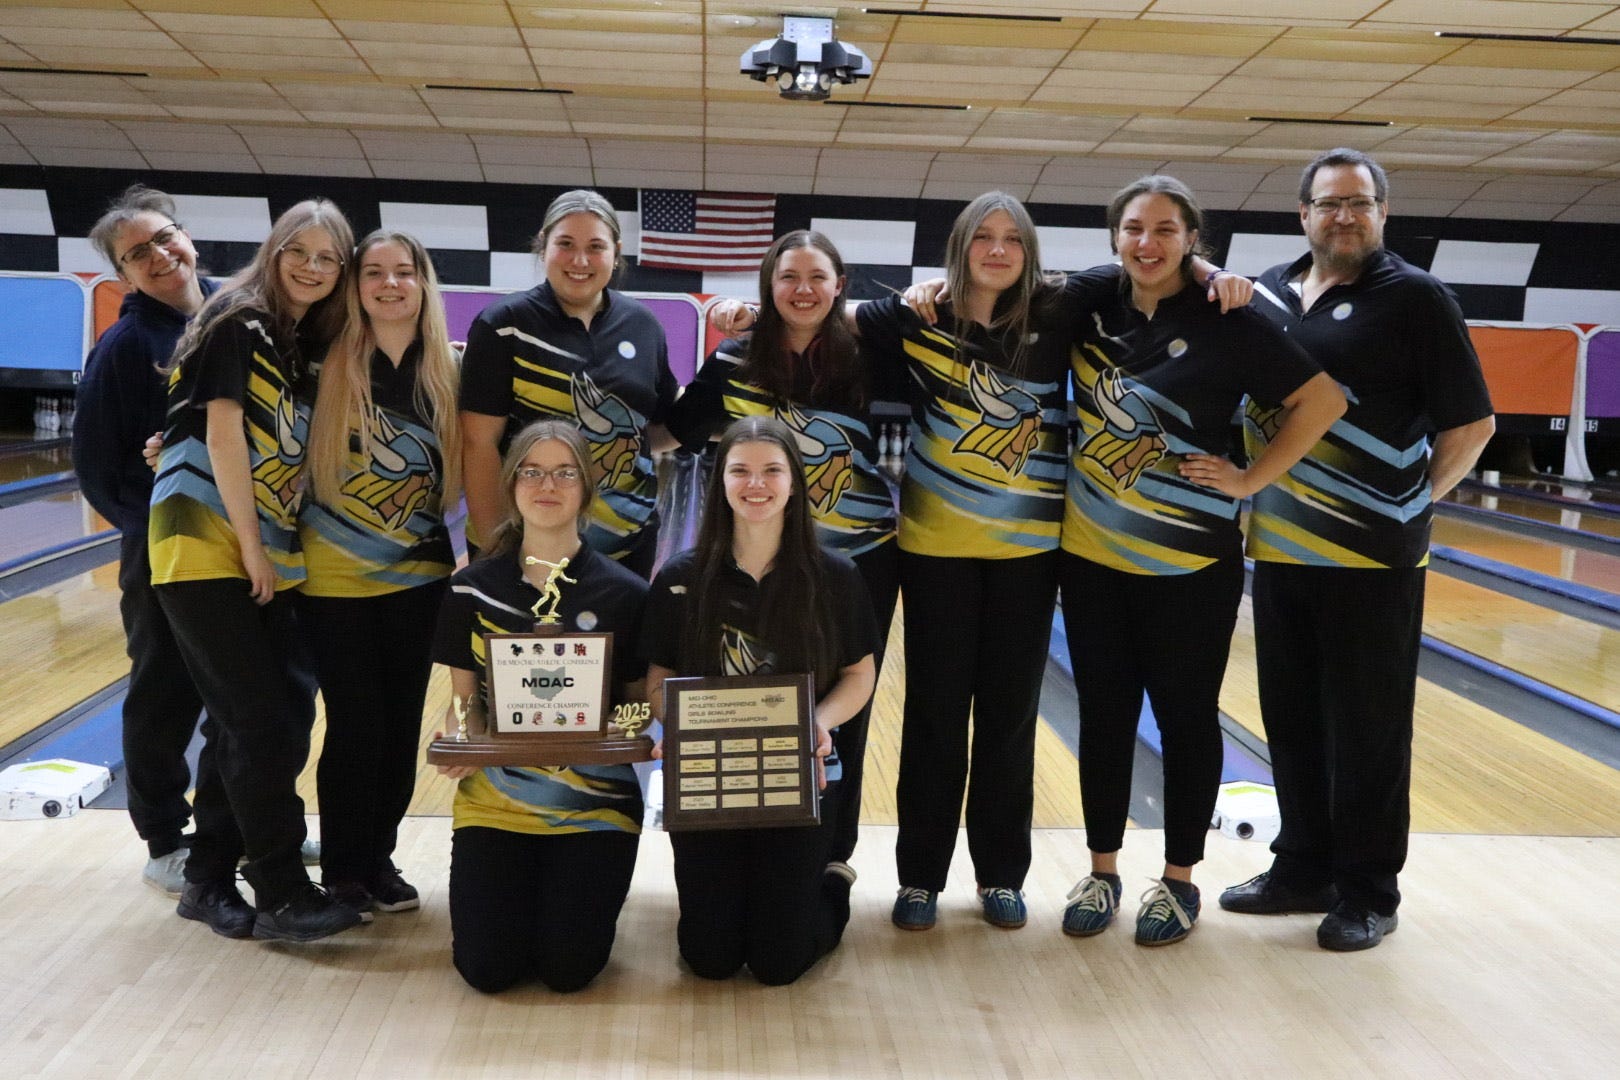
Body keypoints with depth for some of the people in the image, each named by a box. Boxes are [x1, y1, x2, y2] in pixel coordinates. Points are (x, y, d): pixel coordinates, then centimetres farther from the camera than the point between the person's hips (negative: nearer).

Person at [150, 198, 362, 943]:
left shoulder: (309, 344, 15)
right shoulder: (239, 322, -7)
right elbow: (222, 434, -14)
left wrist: (273, 552, 7)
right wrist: (252, 546, -14)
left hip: (268, 556, 8)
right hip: (208, 546, -8)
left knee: (245, 721, 9)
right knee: (263, 720, -7)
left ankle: (209, 877, 20)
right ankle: (281, 894, 1)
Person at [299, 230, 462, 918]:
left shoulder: (448, 372, 0)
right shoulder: (328, 364, -7)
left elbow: (464, 469, 9)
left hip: (418, 578, 3)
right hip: (336, 579, -3)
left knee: (403, 726, 9)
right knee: (355, 727, 1)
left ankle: (379, 858, 26)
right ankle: (342, 870, 18)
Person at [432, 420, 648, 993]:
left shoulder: (624, 593, -2)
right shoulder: (474, 586, 3)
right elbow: (463, 697, 9)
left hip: (594, 801, -1)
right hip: (494, 795, 2)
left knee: (568, 967, -12)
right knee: (487, 967, -10)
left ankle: (575, 886, 22)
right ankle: (521, 885, 24)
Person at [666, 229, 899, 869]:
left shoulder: (864, 356, -1)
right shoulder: (737, 360, 0)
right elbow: (676, 433, 9)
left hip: (862, 559, 0)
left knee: (844, 713, 9)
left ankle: (832, 853, 24)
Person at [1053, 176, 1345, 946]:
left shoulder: (1225, 324, -8)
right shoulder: (1092, 311, 4)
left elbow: (1323, 401, -7)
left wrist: (1250, 480, -10)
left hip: (1189, 563, -3)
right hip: (1092, 558, 4)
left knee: (1186, 719, 7)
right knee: (1103, 716, 10)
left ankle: (1179, 880, 22)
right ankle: (1102, 871, 25)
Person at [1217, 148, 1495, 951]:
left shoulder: (1414, 299, -6)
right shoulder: (1269, 293, 8)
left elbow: (1473, 423, -5)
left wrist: (1412, 503, -4)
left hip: (1370, 555, -5)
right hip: (1280, 548, 5)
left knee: (1366, 730, 3)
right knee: (1291, 720, 13)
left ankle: (1367, 892, 15)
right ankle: (1303, 868, 27)